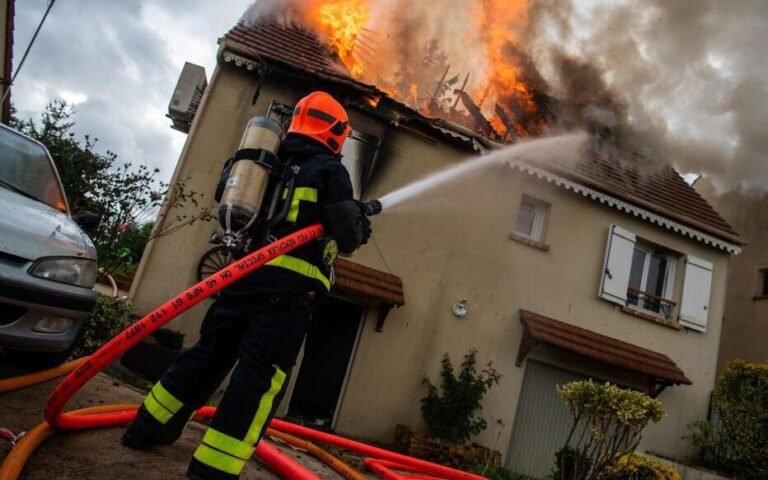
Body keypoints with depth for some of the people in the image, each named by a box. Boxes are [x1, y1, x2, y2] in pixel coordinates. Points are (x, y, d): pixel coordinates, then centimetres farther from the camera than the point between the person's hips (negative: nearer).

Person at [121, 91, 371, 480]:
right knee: (261, 372, -4)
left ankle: (150, 428, 29)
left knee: (211, 351, 18)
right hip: (290, 282, -6)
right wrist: (359, 229, 15)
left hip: (244, 270, 6)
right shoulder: (330, 169, 1)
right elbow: (345, 232, -7)